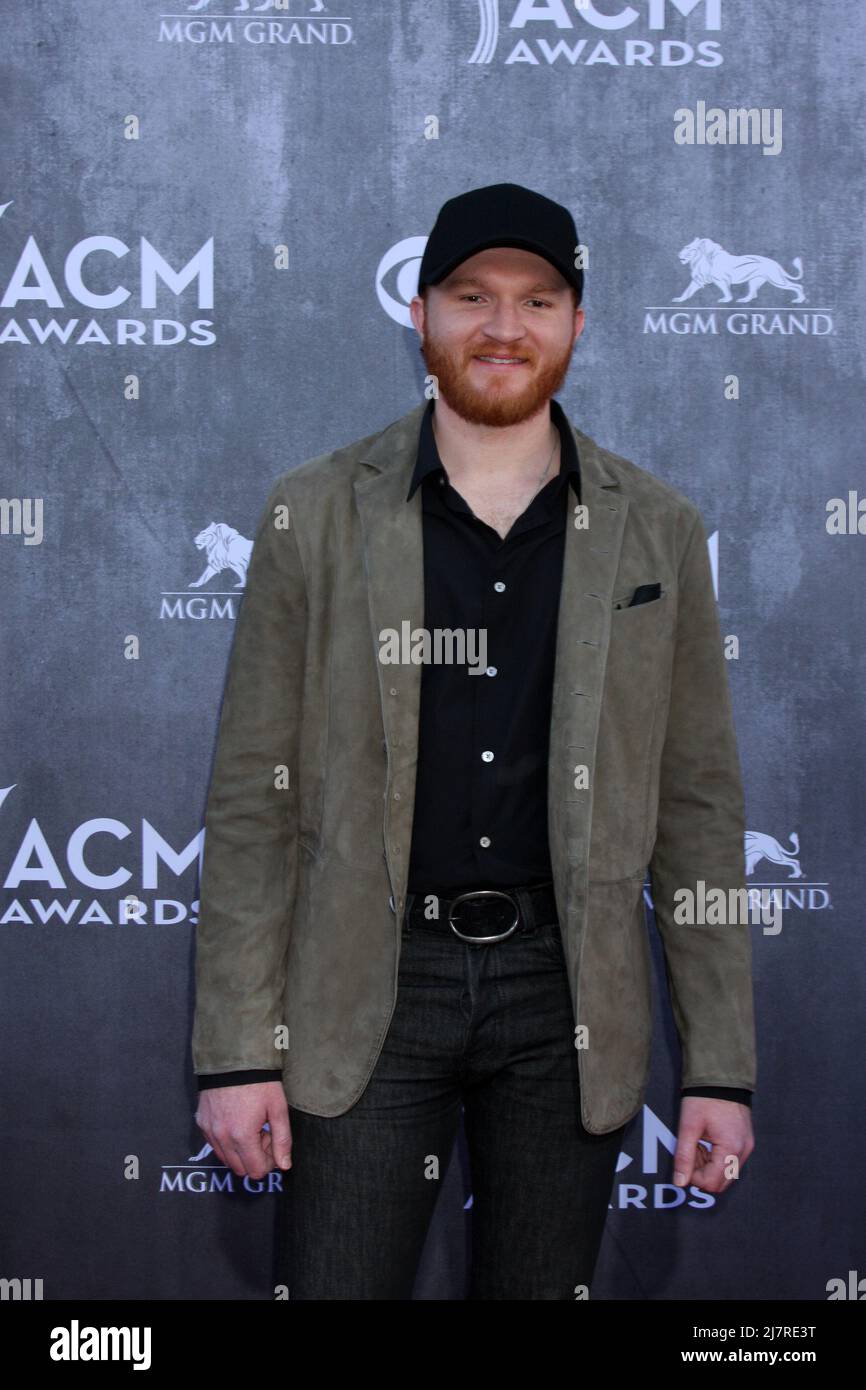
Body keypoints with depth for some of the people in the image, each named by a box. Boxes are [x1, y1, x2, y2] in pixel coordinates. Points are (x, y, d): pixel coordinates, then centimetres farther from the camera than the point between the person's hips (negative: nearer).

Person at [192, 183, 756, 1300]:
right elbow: (254, 794, 0)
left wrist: (720, 1068, 1)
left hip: (566, 996, 1)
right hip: (368, 992, -1)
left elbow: (699, 807, 5)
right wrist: (237, 1050, -5)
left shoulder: (657, 532, 4)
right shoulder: (315, 514, 1)